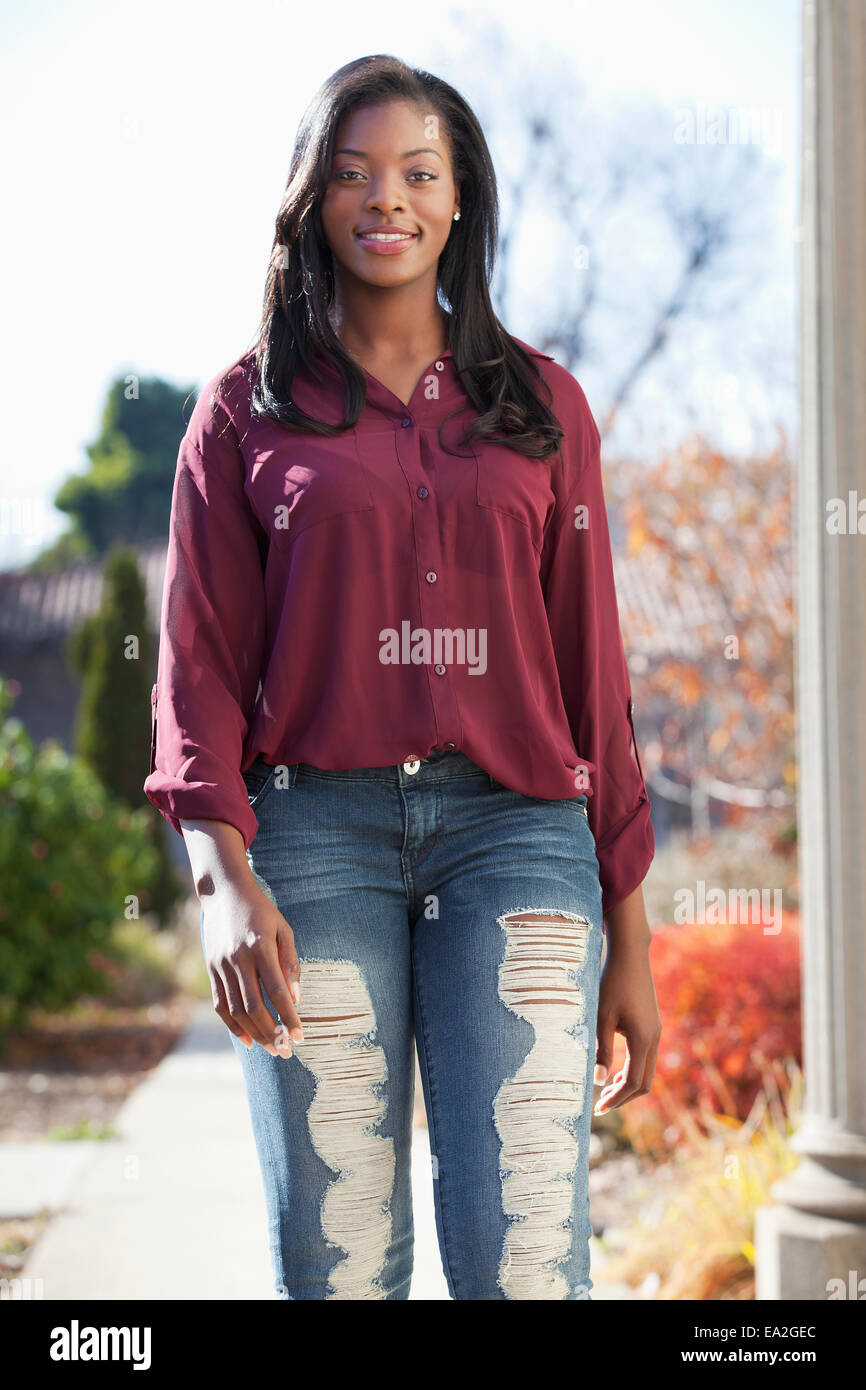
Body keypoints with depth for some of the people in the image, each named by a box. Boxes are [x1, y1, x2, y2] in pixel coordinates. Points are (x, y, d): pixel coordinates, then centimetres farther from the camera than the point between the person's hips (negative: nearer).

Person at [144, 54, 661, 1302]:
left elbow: (593, 674, 14)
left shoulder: (542, 405, 15)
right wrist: (223, 877, -12)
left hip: (514, 827, 1)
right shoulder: (248, 410, 11)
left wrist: (629, 937, 10)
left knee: (527, 1256, -11)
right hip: (314, 832, 0)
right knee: (335, 1260, -2)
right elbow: (200, 663, 5)